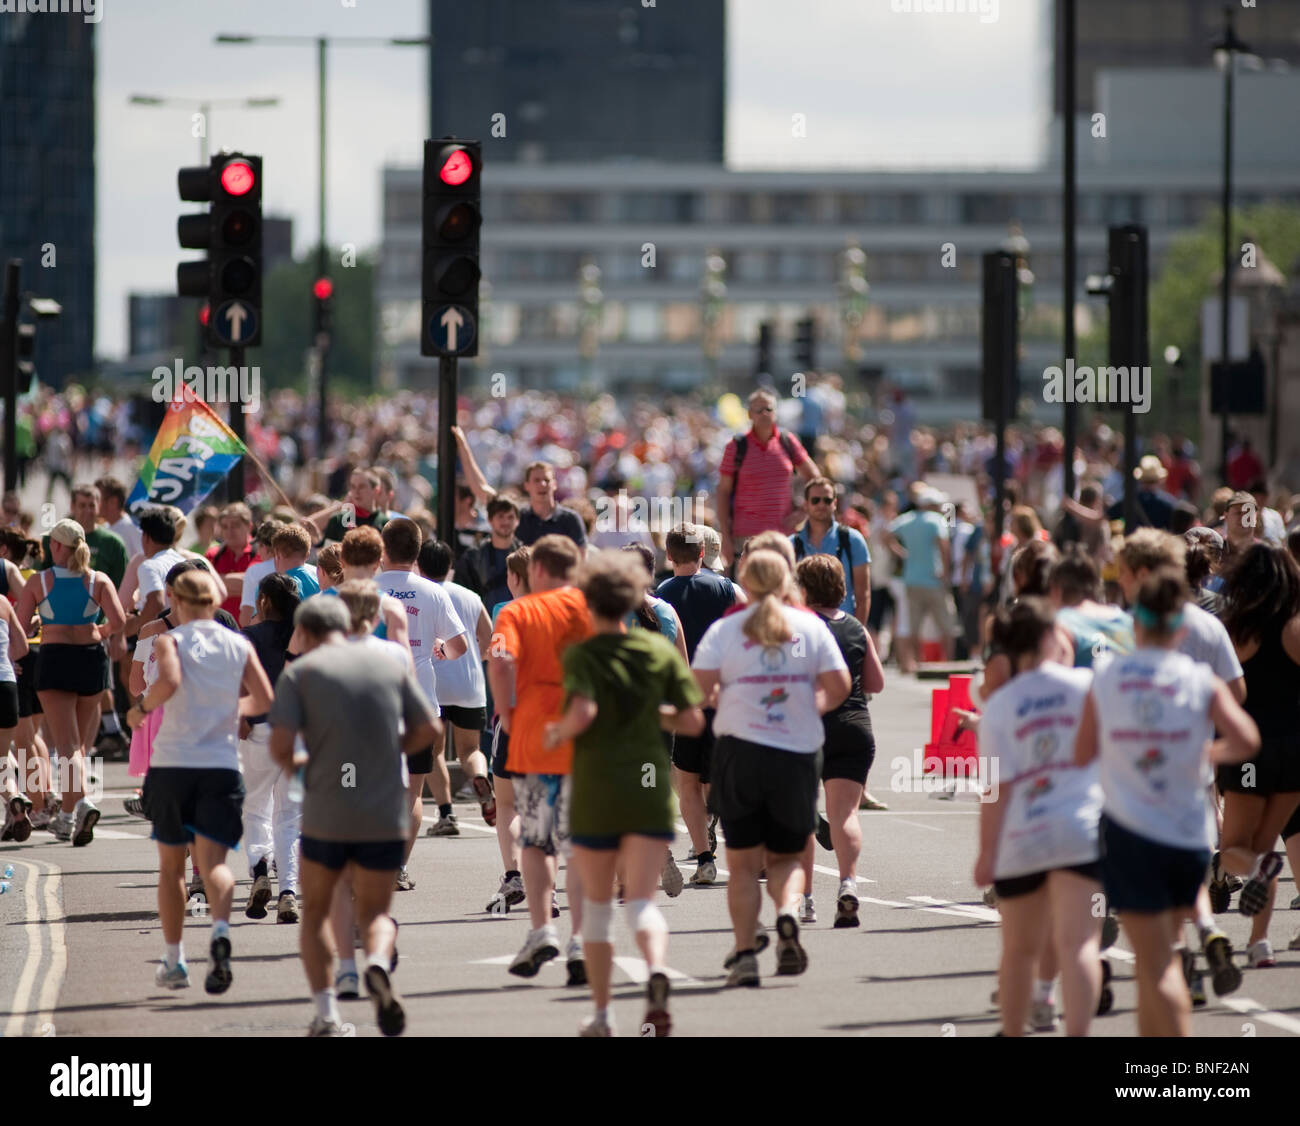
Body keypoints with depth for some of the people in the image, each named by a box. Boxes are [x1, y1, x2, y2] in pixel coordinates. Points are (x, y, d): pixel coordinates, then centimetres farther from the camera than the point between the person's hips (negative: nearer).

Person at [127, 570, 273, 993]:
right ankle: (220, 929, -36)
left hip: (171, 764, -1)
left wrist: (142, 708, -3)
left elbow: (169, 680, -21)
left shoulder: (170, 641, -1)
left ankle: (174, 961, 19)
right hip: (222, 765, 1)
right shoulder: (239, 645, 7)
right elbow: (264, 700, 2)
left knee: (171, 866, 14)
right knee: (213, 860, -6)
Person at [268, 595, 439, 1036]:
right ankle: (378, 962, -23)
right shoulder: (390, 667, 8)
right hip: (386, 816, 2)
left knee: (315, 912, 17)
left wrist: (293, 763, 12)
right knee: (375, 913, 12)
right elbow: (430, 728, 8)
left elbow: (280, 745, -10)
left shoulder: (300, 672, -2)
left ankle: (326, 1013, 4)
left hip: (327, 816, -2)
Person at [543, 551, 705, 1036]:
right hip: (650, 789, 1)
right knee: (641, 901, -3)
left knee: (596, 903, 14)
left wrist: (558, 733, -4)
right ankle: (657, 970, -35)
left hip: (595, 791, -1)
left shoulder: (581, 655, -6)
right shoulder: (661, 650, 3)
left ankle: (601, 1013, 18)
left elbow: (584, 710, -23)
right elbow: (693, 720, 2)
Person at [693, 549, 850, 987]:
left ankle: (745, 954, -1)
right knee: (785, 855, 15)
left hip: (740, 753, -1)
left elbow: (700, 687, -9)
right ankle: (788, 911, -15)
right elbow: (839, 686, -3)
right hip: (799, 753, 1)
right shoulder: (811, 626, 3)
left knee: (743, 862, 7)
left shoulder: (724, 630, -1)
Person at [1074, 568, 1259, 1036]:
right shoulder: (1201, 681, -2)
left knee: (1157, 964, -4)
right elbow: (1246, 741, -13)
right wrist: (1209, 751, 7)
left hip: (1129, 834, -2)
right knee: (1156, 957, 19)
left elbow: (1082, 754, 1)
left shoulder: (1105, 676, -1)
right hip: (1190, 837, 2)